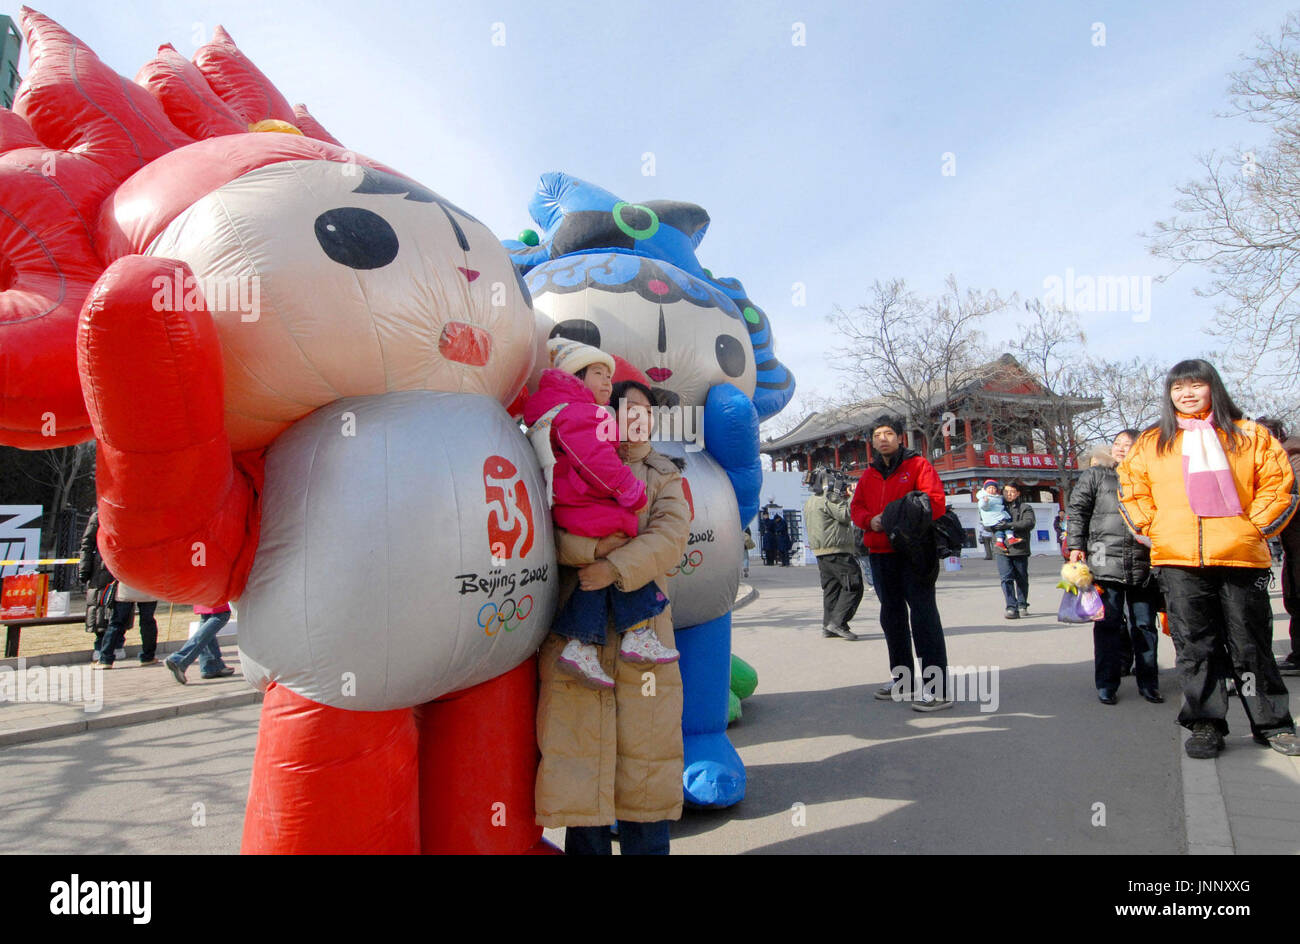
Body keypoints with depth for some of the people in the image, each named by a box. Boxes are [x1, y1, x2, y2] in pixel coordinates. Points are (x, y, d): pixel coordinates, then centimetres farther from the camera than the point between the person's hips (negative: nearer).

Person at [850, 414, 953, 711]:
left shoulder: (918, 465, -2)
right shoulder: (868, 475, 15)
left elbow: (936, 501, -11)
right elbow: (856, 507, 15)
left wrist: (904, 518, -22)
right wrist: (870, 520, -7)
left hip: (914, 552, -7)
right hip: (881, 554, 7)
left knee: (923, 614, -11)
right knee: (892, 616, 15)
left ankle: (938, 689, -8)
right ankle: (902, 679, 29)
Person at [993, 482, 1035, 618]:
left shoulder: (1024, 507, 6)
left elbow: (1029, 522, -12)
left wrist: (1011, 525, -23)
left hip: (1020, 549, -1)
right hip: (1002, 549, 1)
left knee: (1021, 579, 9)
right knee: (1006, 578, -10)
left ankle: (1022, 604, 26)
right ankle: (1011, 607, -13)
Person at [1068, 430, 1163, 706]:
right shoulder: (1094, 474, 9)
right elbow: (1078, 510, 3)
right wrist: (1076, 546, -6)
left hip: (1143, 565, 2)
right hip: (1106, 563, -2)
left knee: (1145, 624, 8)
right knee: (1108, 624, 1)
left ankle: (1148, 683, 20)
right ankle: (1106, 685, 8)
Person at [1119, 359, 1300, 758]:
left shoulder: (1249, 436, 8)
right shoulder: (1151, 443, 11)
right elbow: (1132, 491, 14)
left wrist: (1256, 527, -1)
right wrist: (1155, 531, 4)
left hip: (1241, 557, -1)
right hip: (1178, 561, 1)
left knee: (1251, 645, 7)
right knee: (1195, 647, 4)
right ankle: (1205, 725, 12)